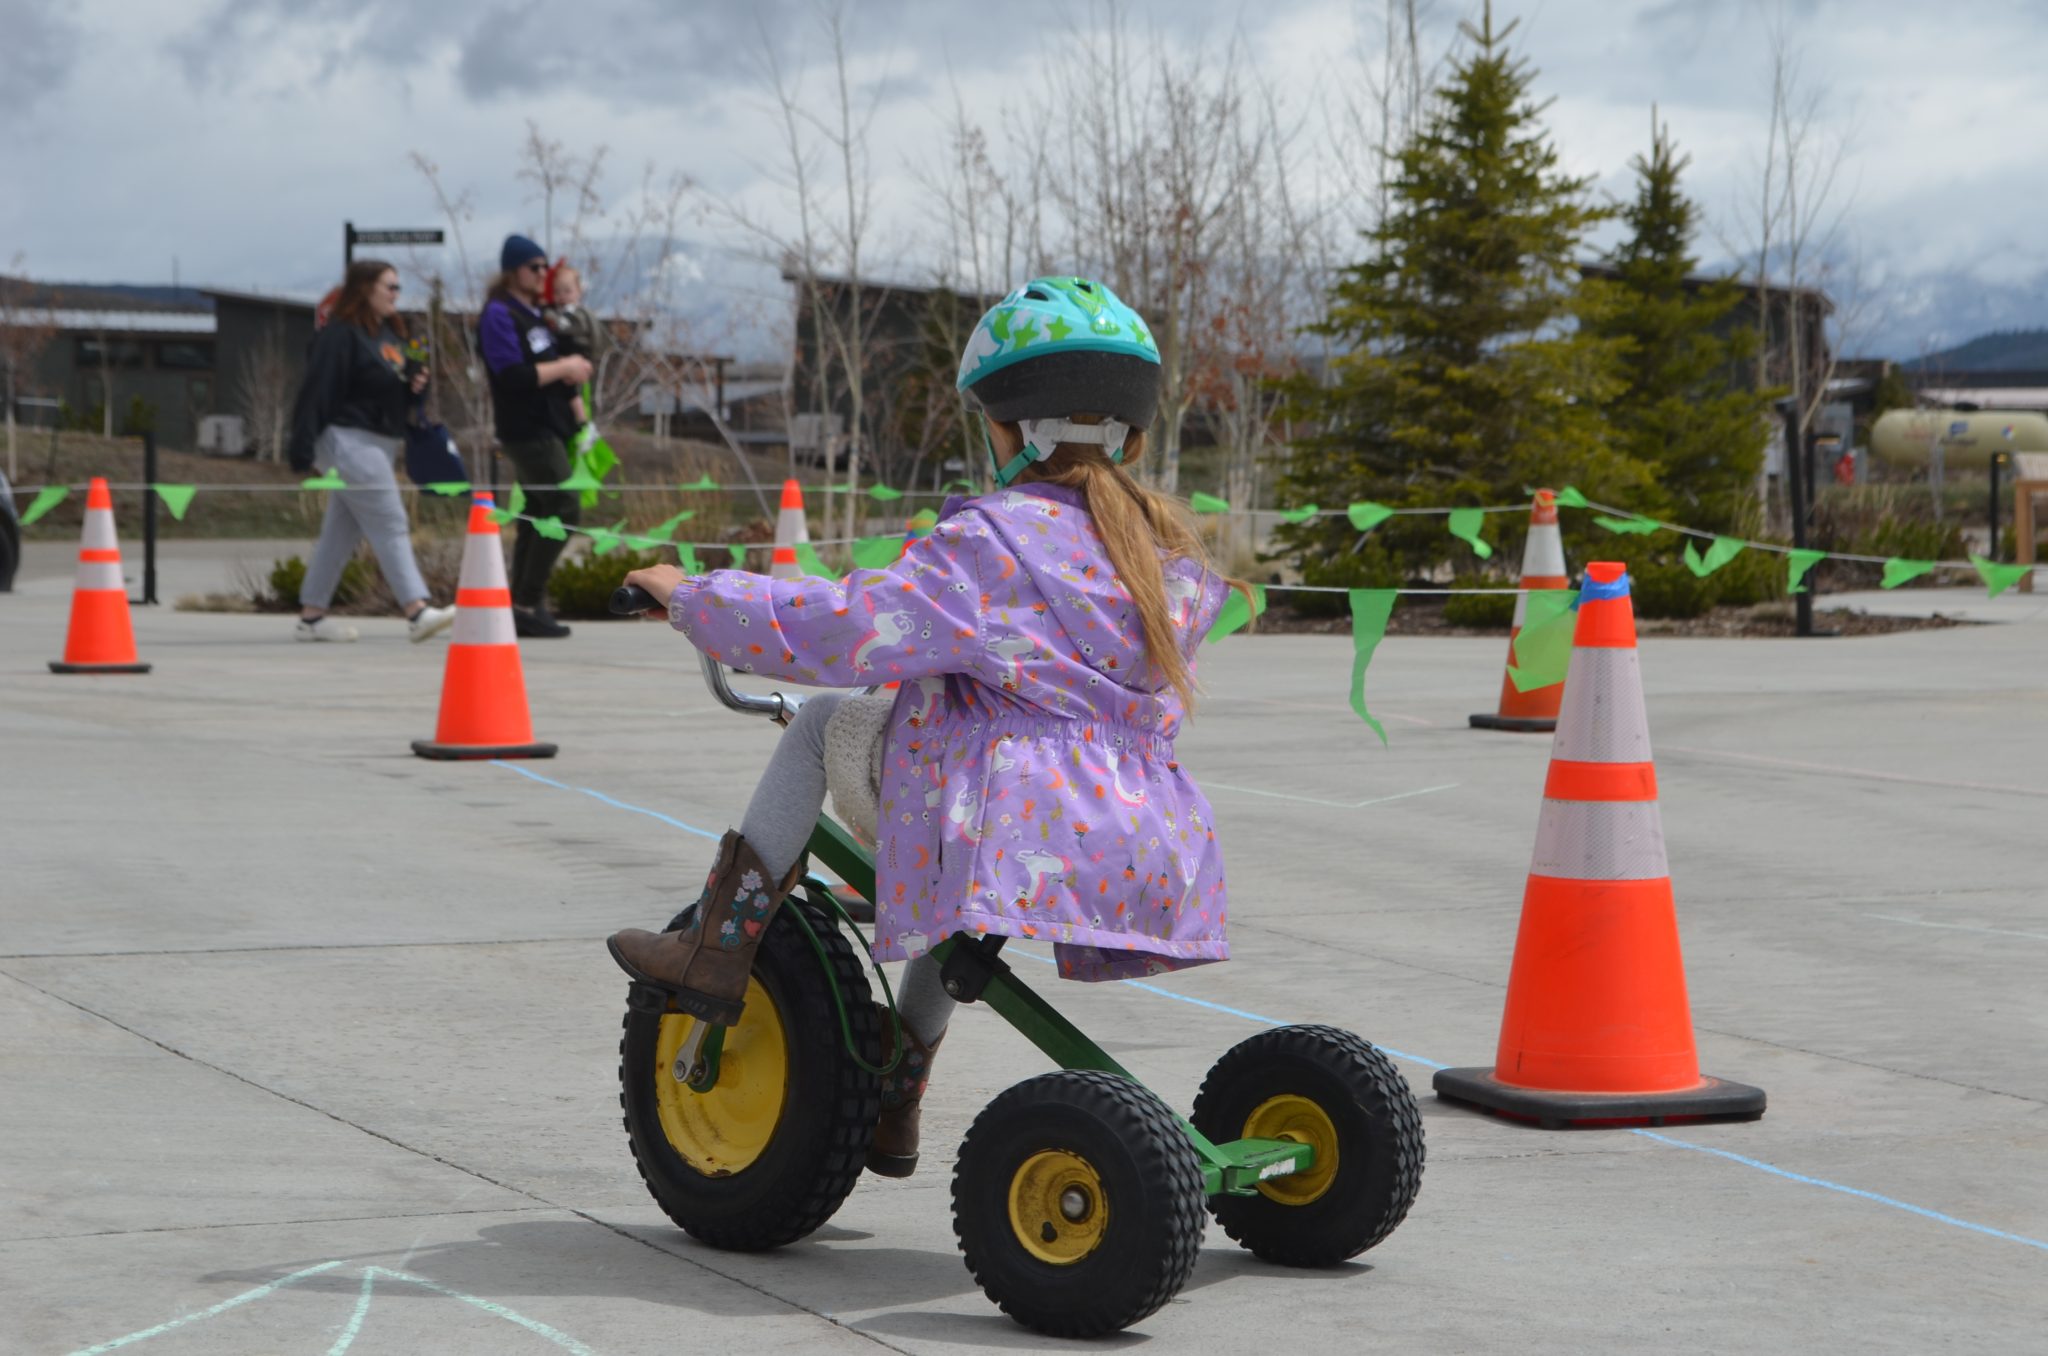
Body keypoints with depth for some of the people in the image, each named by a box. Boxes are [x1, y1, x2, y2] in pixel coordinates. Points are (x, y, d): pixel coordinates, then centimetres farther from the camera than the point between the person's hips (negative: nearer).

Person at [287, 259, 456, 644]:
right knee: (390, 526, -13)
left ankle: (311, 615, 18)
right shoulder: (340, 334, -12)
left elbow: (394, 392, 27)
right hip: (350, 442, -9)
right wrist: (302, 449, -20)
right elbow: (317, 392, -16)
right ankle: (417, 611, -17)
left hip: (381, 445, 9)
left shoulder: (390, 333, 16)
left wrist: (414, 385, 4)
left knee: (341, 533, 12)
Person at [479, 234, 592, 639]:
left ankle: (522, 609, 12)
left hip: (550, 427, 10)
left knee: (537, 515, 9)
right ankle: (528, 605, -12)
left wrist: (573, 370, 6)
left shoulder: (535, 314, 18)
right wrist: (563, 368, -15)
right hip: (527, 430, -10)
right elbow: (514, 376, -21)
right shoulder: (499, 315, -11)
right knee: (563, 509, -14)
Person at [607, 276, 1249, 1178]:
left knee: (826, 720, 8)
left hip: (1018, 844, -8)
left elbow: (839, 630, -18)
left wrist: (693, 597, -4)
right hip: (1151, 863, 8)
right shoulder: (1167, 547, 11)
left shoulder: (995, 541, -11)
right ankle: (896, 1102, 44)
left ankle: (717, 950, 6)